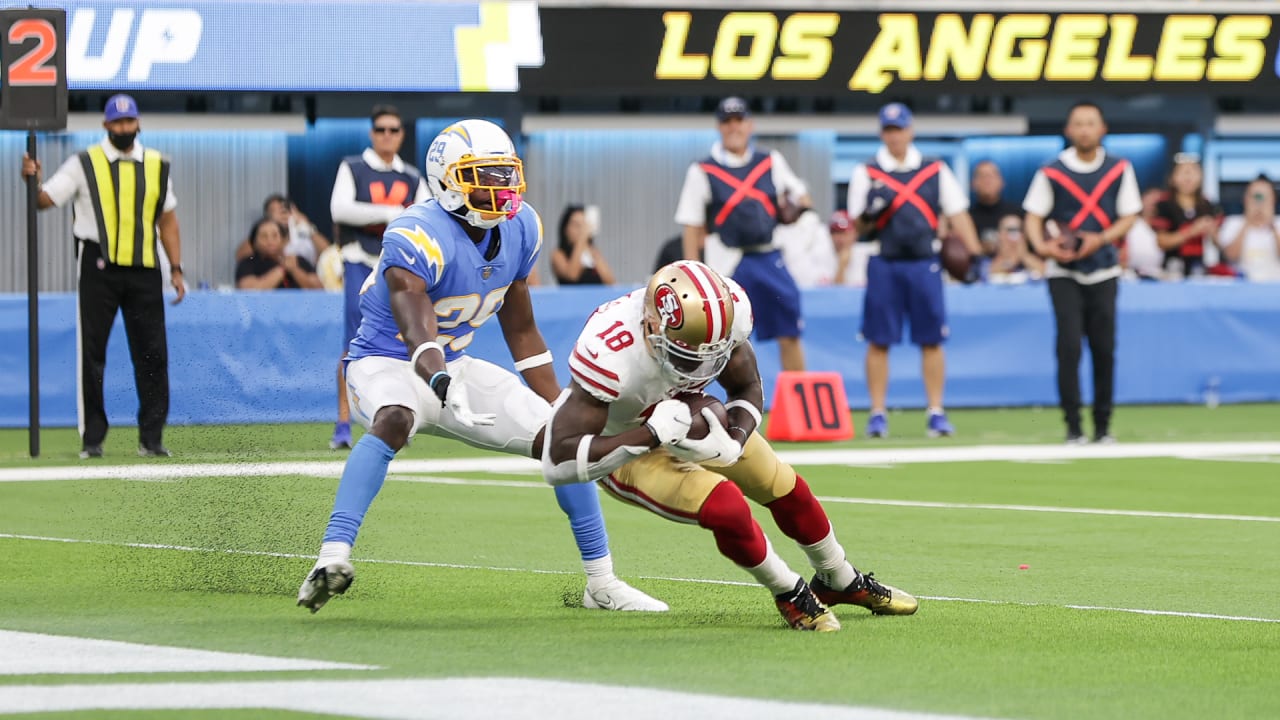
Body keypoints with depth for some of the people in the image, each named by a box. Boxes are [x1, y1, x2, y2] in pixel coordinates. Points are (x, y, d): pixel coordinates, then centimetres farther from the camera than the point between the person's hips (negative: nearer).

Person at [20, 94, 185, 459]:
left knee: (152, 354, 1)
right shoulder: (84, 164, 2)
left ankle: (151, 438, 8)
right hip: (99, 268, -3)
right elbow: (45, 199, -4)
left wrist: (176, 269, 10)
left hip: (144, 271, 3)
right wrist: (32, 180, -26)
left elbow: (167, 219, 16)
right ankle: (91, 439, 4)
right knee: (91, 353, -2)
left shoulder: (157, 165, 12)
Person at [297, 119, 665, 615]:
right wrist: (444, 385, -61)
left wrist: (560, 408, 10)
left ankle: (602, 583, 10)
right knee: (395, 421, -41)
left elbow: (521, 331, 10)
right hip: (385, 365, -7)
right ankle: (333, 557, -50)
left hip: (455, 366, 7)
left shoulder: (519, 230, -3)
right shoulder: (419, 238, -27)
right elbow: (418, 334, -41)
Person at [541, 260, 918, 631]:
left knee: (785, 488, 13)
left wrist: (732, 443, -28)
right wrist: (652, 435, -50)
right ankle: (790, 595, 5)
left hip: (686, 415, 6)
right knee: (726, 507, -24)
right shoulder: (610, 352, -42)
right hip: (623, 446, -6)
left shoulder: (728, 309, -27)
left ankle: (842, 582, 43)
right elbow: (558, 464, -44)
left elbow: (747, 390, -6)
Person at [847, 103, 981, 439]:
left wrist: (975, 253, -2)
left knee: (931, 339, 1)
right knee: (879, 340, -1)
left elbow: (957, 214, 8)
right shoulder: (866, 173, 5)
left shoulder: (936, 171, 9)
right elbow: (858, 225, 4)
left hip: (924, 264, 1)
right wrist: (869, 216, -18)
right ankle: (878, 414, 5)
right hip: (884, 265, -1)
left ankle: (936, 412, 6)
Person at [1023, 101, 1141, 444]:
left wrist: (1100, 239, -14)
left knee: (1104, 349, 3)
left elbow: (1129, 217, 4)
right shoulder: (1052, 172, -3)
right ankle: (1073, 426, -6)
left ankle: (1103, 426, 13)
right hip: (1064, 272, -2)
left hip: (1103, 271, 2)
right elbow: (1033, 217, -2)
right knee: (1069, 347, -11)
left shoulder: (1119, 170, 3)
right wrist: (1042, 246, -22)